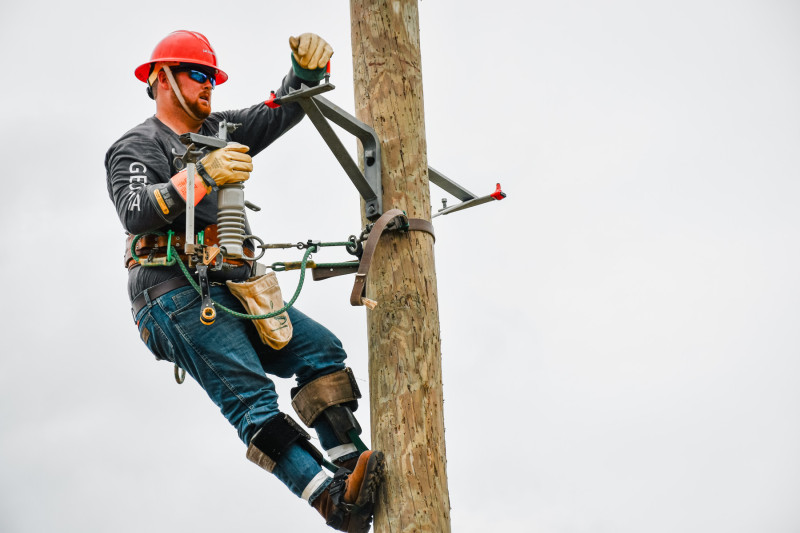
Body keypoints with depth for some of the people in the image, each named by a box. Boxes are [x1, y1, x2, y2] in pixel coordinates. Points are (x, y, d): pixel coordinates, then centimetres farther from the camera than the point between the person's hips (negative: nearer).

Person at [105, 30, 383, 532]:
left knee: (321, 348, -12)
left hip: (233, 292, 8)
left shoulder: (221, 131, 24)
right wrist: (201, 177, -32)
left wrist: (309, 67, -7)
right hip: (176, 296, -7)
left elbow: (282, 110, 16)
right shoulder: (136, 146, 4)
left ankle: (351, 466, -19)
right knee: (250, 395, -23)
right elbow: (135, 212, -17)